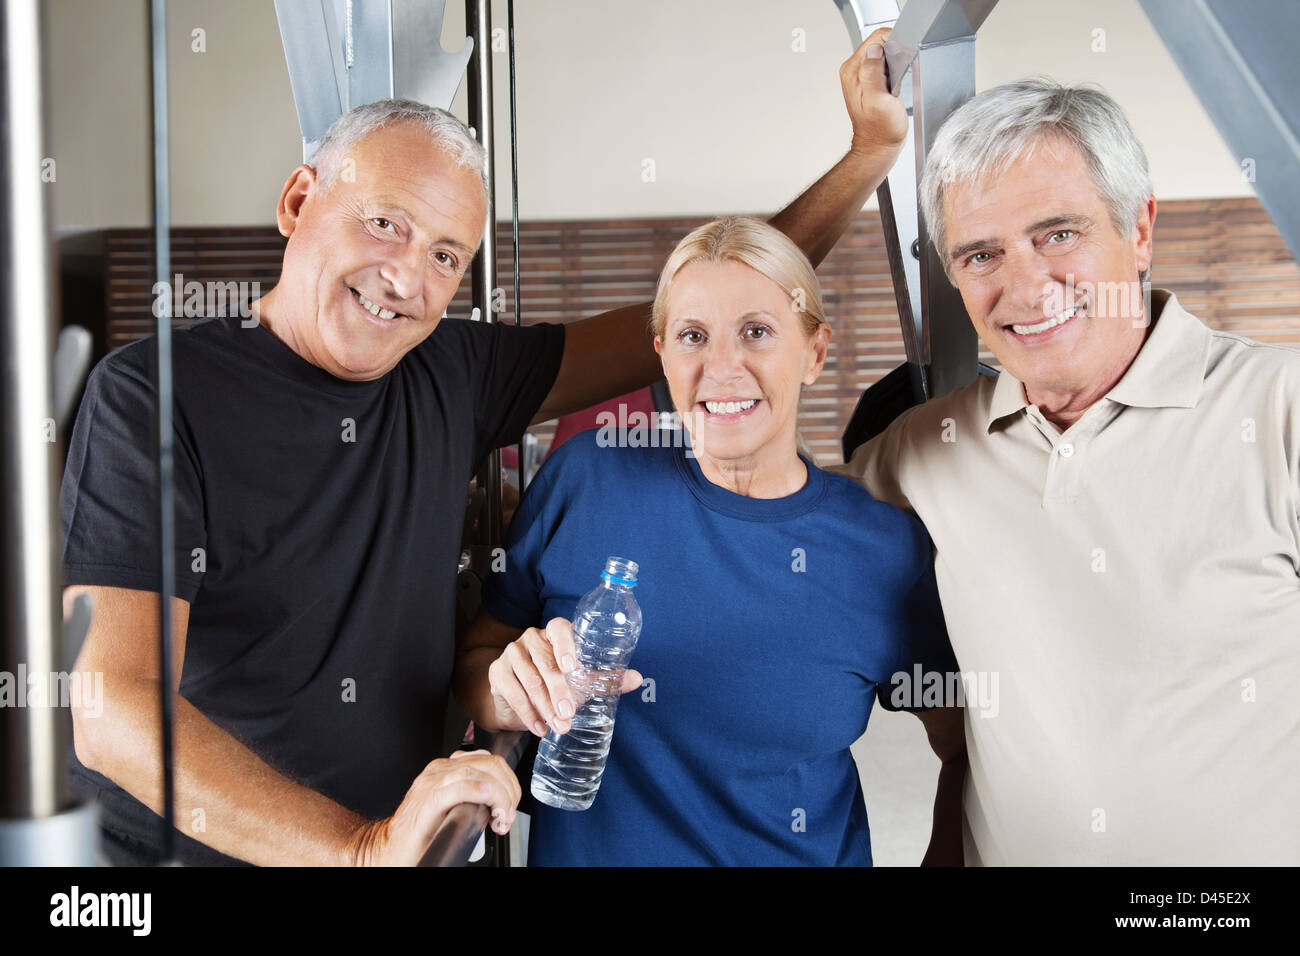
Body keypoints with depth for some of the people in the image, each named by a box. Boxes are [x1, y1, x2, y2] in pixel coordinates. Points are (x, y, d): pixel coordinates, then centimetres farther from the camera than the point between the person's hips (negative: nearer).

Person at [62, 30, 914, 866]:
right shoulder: (157, 396, -14)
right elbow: (115, 713, -22)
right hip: (179, 848, -4)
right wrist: (364, 847, -31)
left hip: (409, 833, 4)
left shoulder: (449, 374, 0)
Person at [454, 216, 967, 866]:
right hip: (586, 851, 0)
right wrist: (514, 691, -25)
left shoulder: (889, 551, -14)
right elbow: (474, 659, -6)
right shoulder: (586, 477, -14)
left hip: (799, 855, 0)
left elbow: (964, 747, 0)